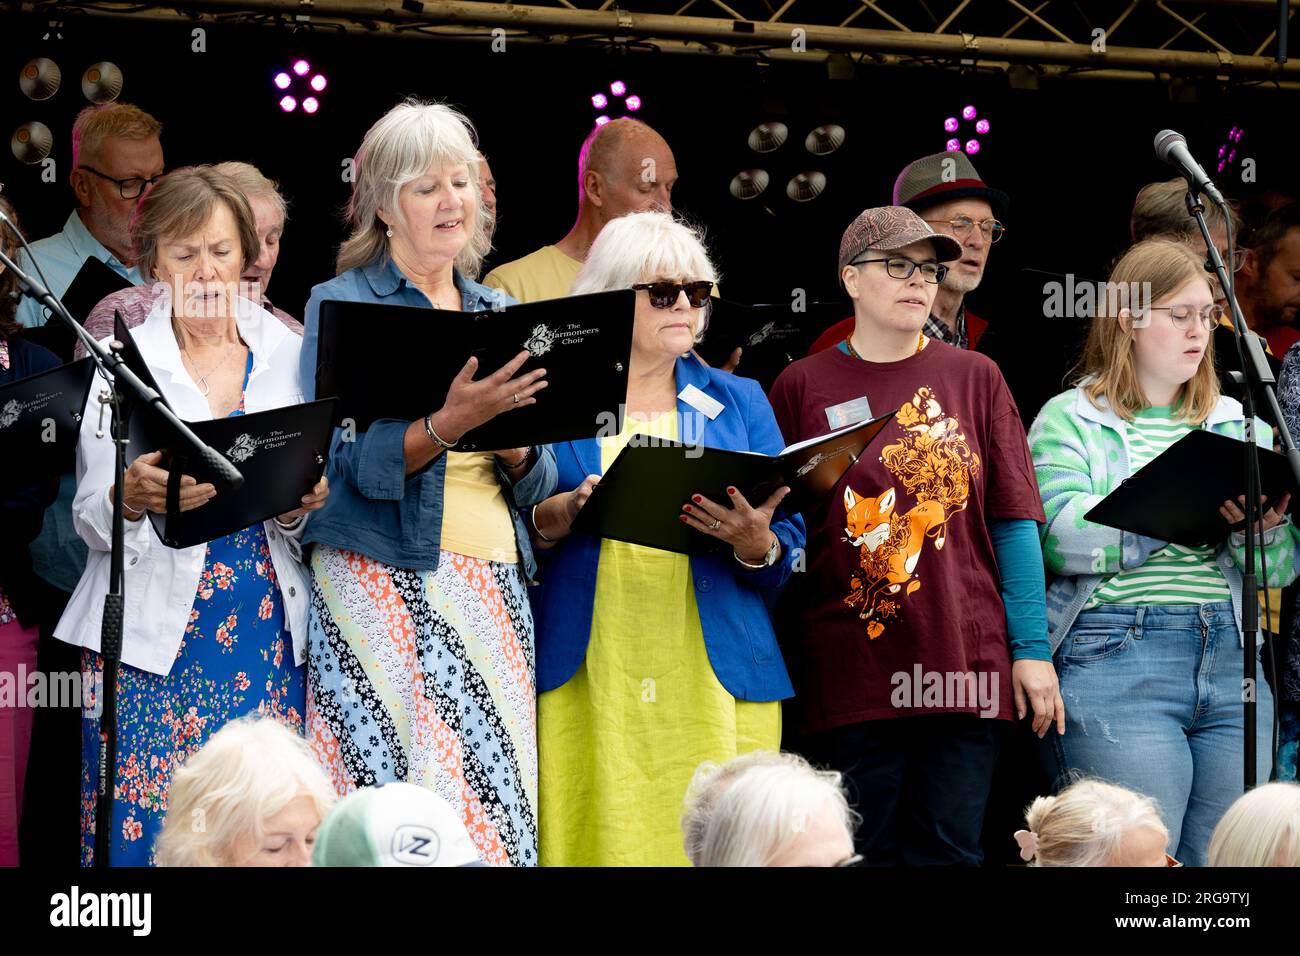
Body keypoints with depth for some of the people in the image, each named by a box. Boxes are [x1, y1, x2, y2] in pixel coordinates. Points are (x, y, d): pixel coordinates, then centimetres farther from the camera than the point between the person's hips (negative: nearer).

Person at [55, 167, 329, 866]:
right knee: (144, 833, -9)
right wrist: (131, 498, -23)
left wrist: (300, 506, -8)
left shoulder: (286, 353, 10)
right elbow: (90, 521, -1)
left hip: (267, 630, 2)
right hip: (155, 637, -2)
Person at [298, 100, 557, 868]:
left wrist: (512, 446, -7)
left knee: (499, 798, -2)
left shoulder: (498, 313, 16)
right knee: (396, 786, -11)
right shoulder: (343, 306, 2)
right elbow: (356, 463, -10)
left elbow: (538, 487, 14)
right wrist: (450, 423, -24)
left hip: (495, 586, 5)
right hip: (388, 582, -4)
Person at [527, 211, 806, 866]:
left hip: (712, 677, 2)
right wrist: (548, 524, -12)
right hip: (585, 678, -1)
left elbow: (792, 550, 10)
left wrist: (757, 545, -11)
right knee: (593, 838, -7)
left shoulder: (738, 402, 16)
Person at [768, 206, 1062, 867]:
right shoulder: (803, 387, 6)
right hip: (846, 676, -1)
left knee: (949, 851, 1)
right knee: (865, 853, 1)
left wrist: (1032, 650, 1)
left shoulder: (975, 379, 10)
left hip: (965, 664, 1)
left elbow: (1014, 523, 8)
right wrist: (773, 665, -4)